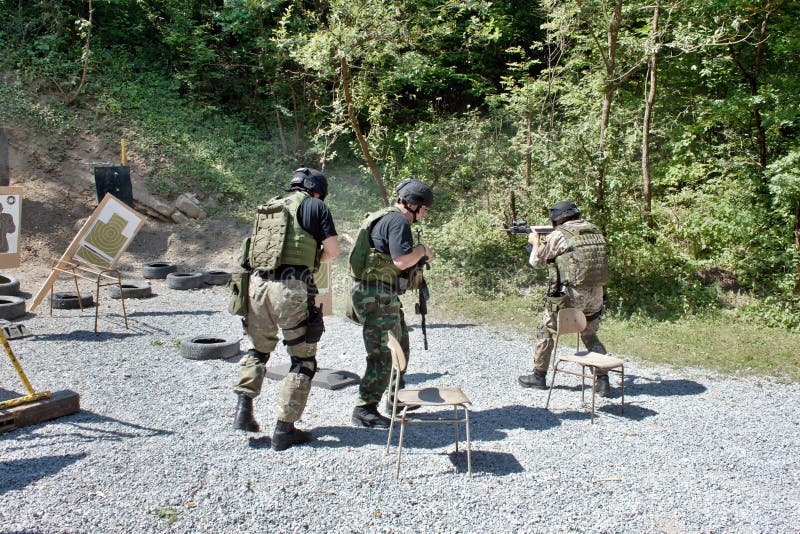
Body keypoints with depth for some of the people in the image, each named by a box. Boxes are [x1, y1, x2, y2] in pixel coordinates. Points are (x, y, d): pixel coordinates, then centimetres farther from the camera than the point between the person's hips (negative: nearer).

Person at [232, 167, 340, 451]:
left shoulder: (266, 209, 21)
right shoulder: (313, 206, 4)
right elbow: (333, 249, 1)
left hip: (258, 283, 6)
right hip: (291, 288, -6)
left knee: (258, 349, 27)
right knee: (303, 359, 7)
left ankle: (244, 408, 17)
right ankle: (284, 429, 6)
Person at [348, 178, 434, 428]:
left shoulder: (385, 218, 18)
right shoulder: (398, 221, -15)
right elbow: (402, 260, -25)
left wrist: (419, 257, 14)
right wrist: (422, 249, -7)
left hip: (383, 295, 11)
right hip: (377, 294, -11)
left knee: (400, 346, 21)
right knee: (383, 355, -6)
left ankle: (395, 397, 34)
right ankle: (364, 410, 1)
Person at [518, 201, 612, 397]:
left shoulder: (558, 235, -9)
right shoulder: (595, 231, 9)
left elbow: (537, 261, 4)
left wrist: (536, 242, 23)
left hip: (568, 295, -5)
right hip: (595, 295, 5)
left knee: (545, 331, 14)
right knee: (591, 336, 21)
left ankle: (539, 376, 23)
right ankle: (603, 380, 14)